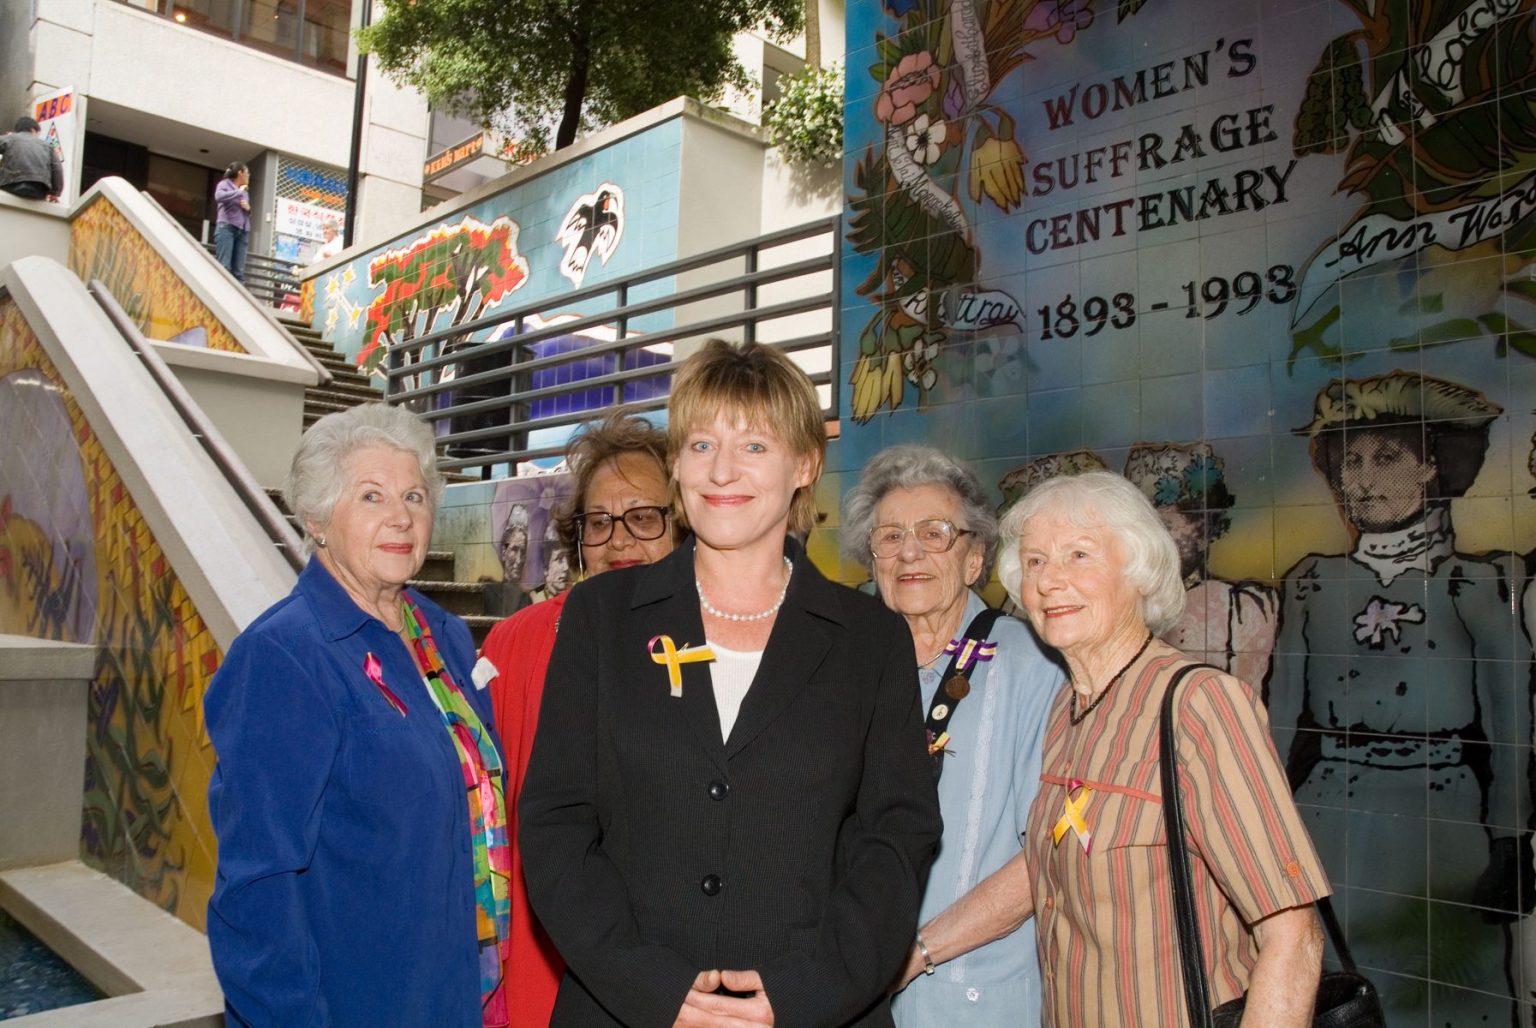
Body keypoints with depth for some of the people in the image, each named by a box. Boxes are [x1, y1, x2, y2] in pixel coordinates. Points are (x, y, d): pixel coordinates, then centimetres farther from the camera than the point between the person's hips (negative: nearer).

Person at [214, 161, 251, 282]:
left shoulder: (245, 191, 24)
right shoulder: (225, 184, 6)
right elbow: (219, 196, -16)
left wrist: (248, 208, 9)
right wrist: (239, 192, -7)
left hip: (242, 231, 6)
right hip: (226, 228, -6)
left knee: (239, 270, -4)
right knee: (223, 266, -17)